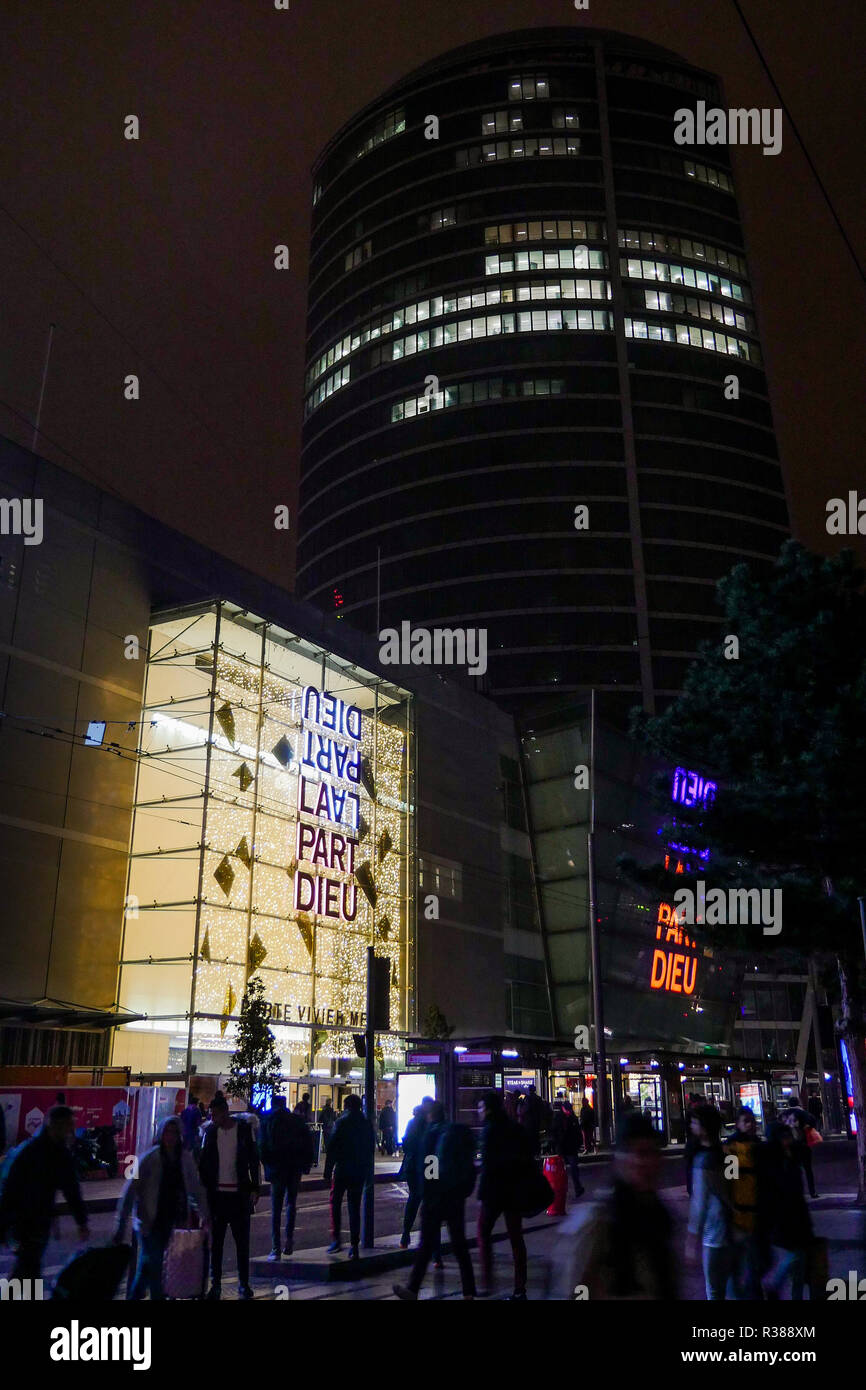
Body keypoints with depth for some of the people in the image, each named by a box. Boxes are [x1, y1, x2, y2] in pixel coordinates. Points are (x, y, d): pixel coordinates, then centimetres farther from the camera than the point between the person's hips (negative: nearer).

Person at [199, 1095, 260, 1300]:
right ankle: (216, 1285, 15)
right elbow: (203, 1163, 5)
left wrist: (254, 1189, -3)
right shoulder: (210, 1132, 2)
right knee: (216, 1242, 6)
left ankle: (244, 1283, 17)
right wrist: (203, 1190, -2)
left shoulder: (244, 1129, -3)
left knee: (242, 1241, 6)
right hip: (217, 1194, 2)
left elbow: (254, 1160, 1)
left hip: (239, 1194, -1)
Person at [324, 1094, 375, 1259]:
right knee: (355, 1207, 9)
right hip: (360, 1171, 4)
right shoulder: (367, 1124, 7)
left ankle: (335, 1239, 1)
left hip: (342, 1170, -4)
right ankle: (354, 1245, 6)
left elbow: (332, 1148, -11)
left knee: (335, 1203, 11)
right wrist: (369, 1175, 17)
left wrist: (328, 1171, -6)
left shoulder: (342, 1122, -8)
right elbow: (371, 1150, 12)